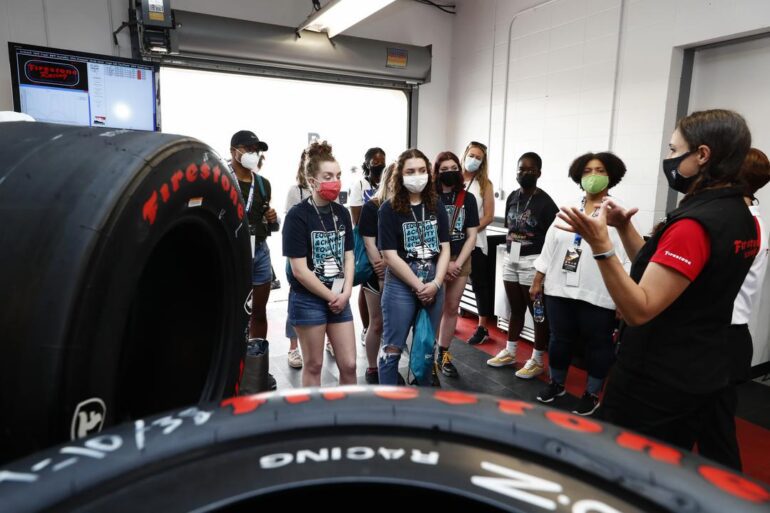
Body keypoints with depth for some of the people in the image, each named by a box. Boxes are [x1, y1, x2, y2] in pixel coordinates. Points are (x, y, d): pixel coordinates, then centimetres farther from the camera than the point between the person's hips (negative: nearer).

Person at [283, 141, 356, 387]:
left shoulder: (342, 213, 4)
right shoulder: (298, 215, -14)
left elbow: (348, 256, 7)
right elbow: (299, 270, -16)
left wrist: (345, 294, -5)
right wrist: (331, 296, -11)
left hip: (339, 299, 5)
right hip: (308, 300, -5)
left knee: (349, 364, 9)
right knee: (313, 365, 9)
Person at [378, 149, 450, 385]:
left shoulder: (436, 206, 6)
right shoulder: (389, 209, -6)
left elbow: (444, 248, 5)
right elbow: (391, 256, -11)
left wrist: (435, 283, -8)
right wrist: (418, 286, -12)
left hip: (434, 285, 4)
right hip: (400, 285, -4)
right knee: (392, 348, 2)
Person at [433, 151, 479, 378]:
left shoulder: (467, 198, 4)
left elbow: (471, 236, 3)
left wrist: (457, 263, -7)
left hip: (461, 261, 3)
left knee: (451, 309, 11)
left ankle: (443, 354, 24)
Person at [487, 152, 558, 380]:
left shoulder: (545, 202, -10)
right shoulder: (512, 197, 9)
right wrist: (509, 246, 14)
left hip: (533, 261, -6)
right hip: (510, 258, 6)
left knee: (539, 312, 4)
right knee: (516, 309, 17)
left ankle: (537, 360, 15)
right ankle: (509, 352, 29)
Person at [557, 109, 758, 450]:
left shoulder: (694, 225, -24)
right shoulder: (743, 219, 6)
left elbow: (639, 310, -28)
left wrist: (600, 245, -38)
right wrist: (624, 228, 4)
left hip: (655, 384, -9)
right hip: (698, 377, 9)